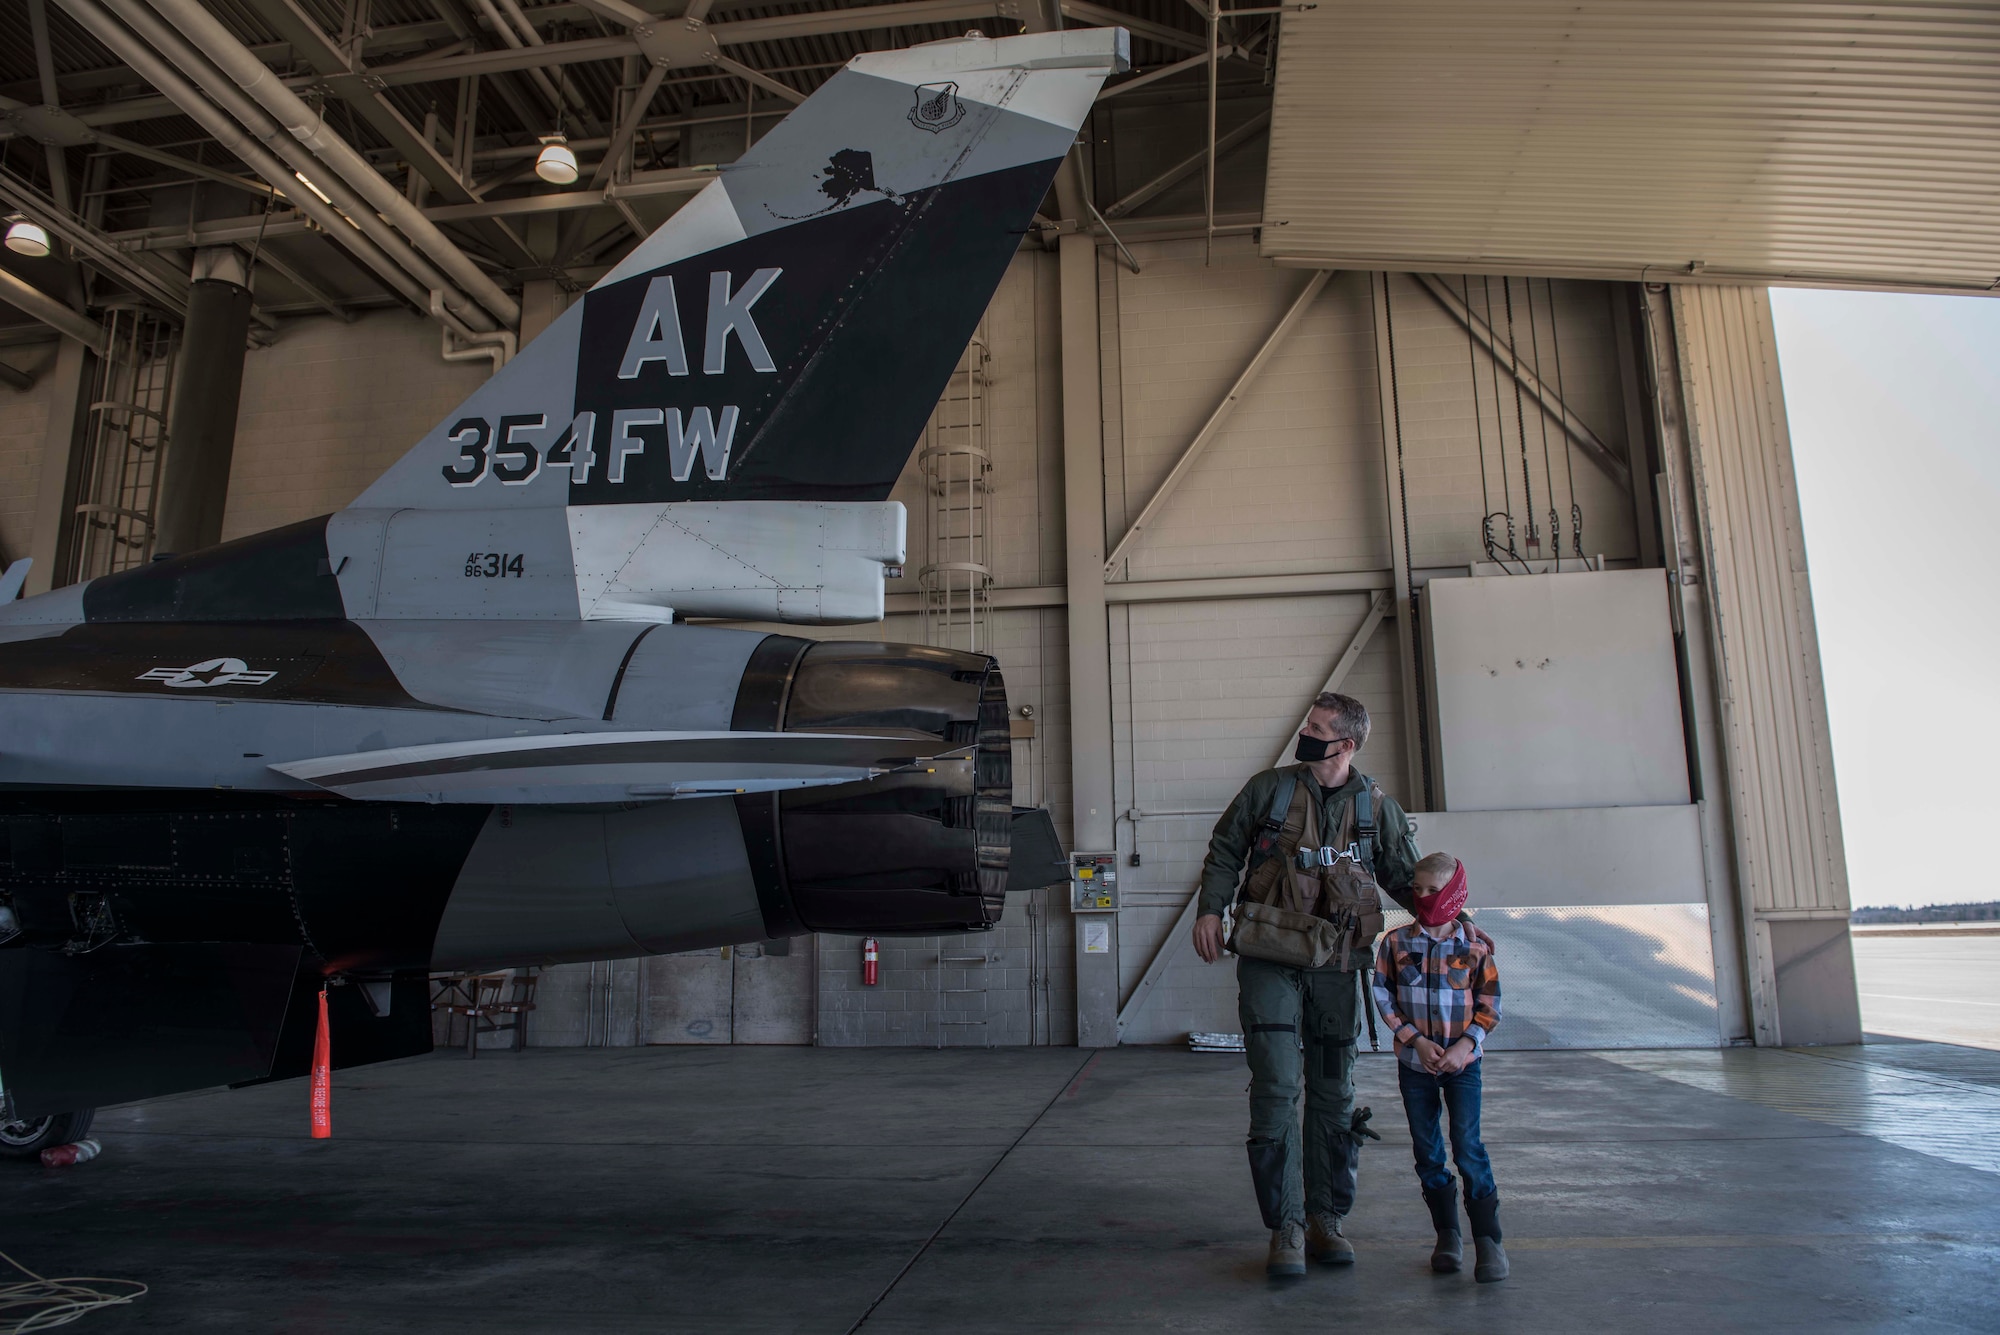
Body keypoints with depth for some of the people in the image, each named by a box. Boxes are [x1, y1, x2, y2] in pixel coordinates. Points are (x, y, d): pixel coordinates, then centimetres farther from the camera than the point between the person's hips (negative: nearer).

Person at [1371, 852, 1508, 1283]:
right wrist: (1415, 1039, -10)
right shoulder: (1395, 943, -1)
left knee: (1468, 1147, -10)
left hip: (1461, 1062, -2)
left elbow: (1489, 1004, 1)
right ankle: (1447, 1235, 19)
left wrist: (1466, 1044, -12)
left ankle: (1488, 1239, 0)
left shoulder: (1475, 946, -3)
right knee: (1427, 1150, 7)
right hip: (1414, 1062, 2)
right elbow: (1382, 996, 0)